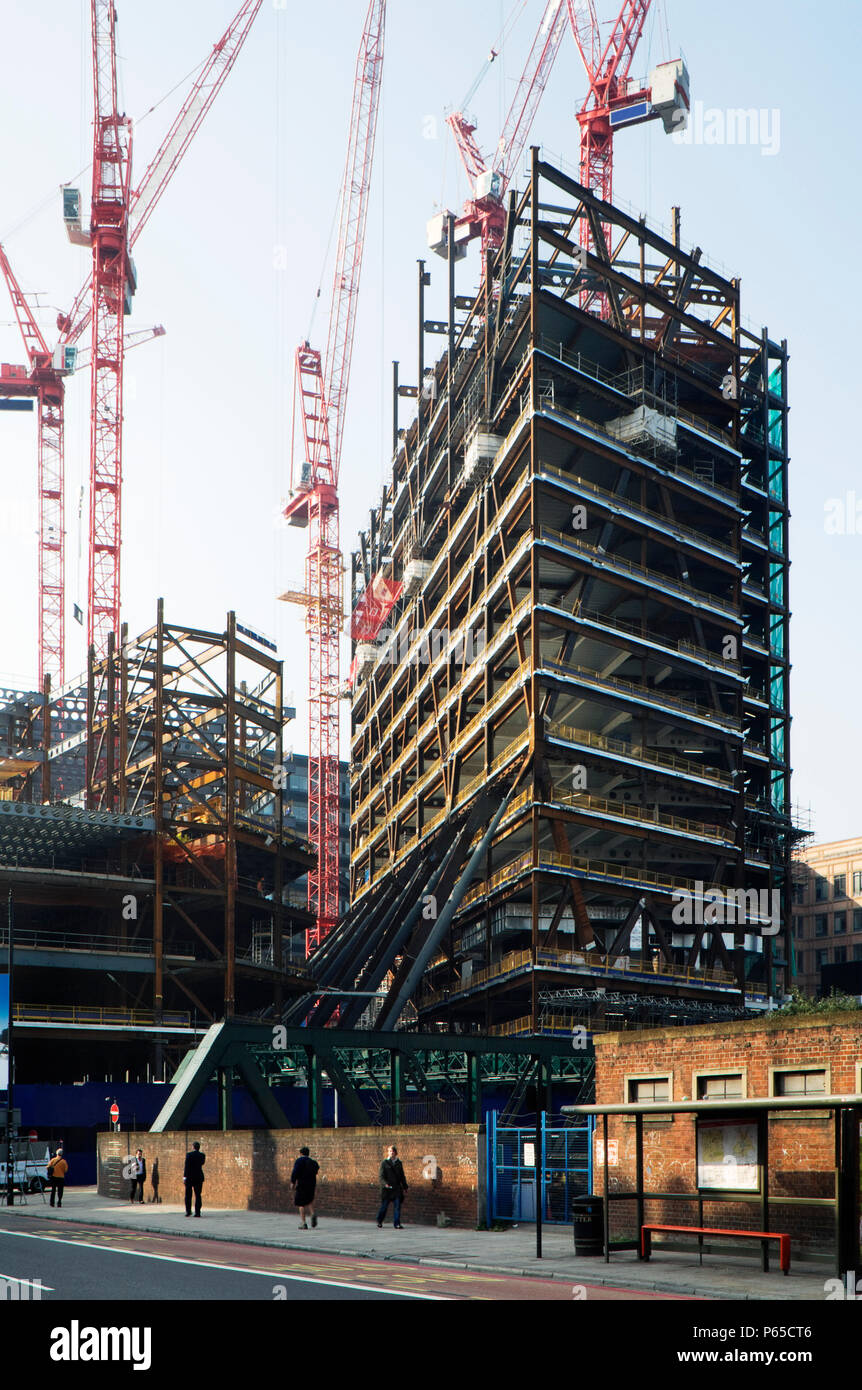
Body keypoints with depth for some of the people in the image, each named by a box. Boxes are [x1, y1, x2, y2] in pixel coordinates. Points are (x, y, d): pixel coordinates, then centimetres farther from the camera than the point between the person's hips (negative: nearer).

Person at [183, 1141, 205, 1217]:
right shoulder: (202, 1155, 3)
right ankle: (197, 1212, -1)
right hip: (199, 1177, 3)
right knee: (198, 1195, 5)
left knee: (188, 1195, 8)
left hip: (189, 1177, -3)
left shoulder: (189, 1154, -8)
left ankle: (188, 1211, 1)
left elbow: (187, 1166, -13)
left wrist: (184, 1176, -12)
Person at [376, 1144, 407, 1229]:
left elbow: (402, 1176, 18)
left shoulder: (398, 1163, 11)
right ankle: (379, 1221, 28)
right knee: (384, 1205, 6)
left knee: (397, 1206, -6)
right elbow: (381, 1176, -7)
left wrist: (405, 1186, 16)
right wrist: (385, 1183, -25)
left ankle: (397, 1224, -4)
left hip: (397, 1188, 3)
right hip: (386, 1188, -3)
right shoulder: (384, 1163, -1)